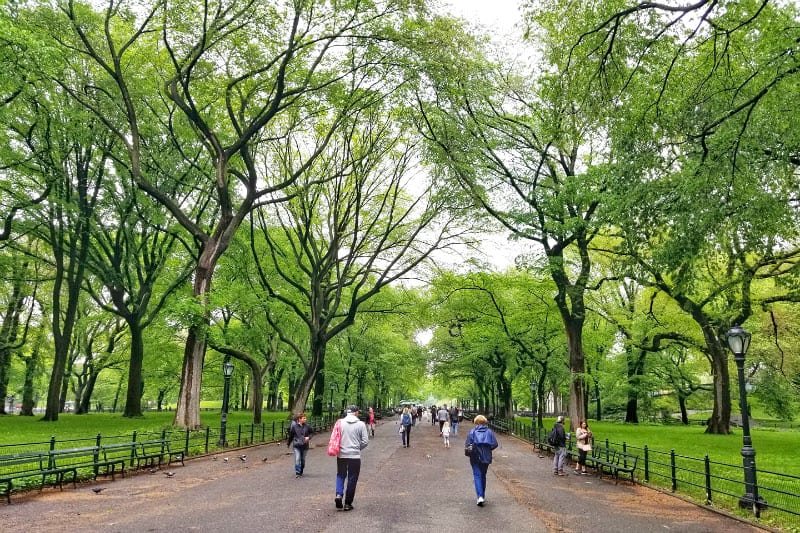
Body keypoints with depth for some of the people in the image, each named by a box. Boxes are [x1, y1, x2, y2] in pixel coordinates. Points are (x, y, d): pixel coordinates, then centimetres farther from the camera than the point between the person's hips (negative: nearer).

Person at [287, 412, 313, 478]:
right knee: (297, 459, -11)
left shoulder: (307, 426, -4)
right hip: (296, 446, -2)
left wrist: (309, 437, -7)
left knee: (303, 459, 12)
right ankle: (297, 473, -3)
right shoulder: (294, 426, -8)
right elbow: (291, 435, 5)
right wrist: (288, 443, 16)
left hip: (304, 446, 2)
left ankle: (301, 471, 30)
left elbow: (312, 432, 11)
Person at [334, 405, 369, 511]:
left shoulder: (340, 423, -1)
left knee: (340, 475, 19)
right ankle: (348, 503, 13)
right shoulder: (361, 424, -5)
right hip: (355, 456, -2)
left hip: (341, 455, 2)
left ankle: (339, 494, -3)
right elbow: (365, 441, -5)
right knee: (352, 479, 9)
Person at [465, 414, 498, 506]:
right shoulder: (489, 432, 3)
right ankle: (483, 496, 26)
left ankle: (480, 496, -17)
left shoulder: (472, 431, -3)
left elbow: (467, 444, -10)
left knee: (477, 476, -1)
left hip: (475, 457, -3)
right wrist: (487, 450, 11)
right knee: (483, 476, 18)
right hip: (486, 457, 3)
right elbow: (495, 444, -3)